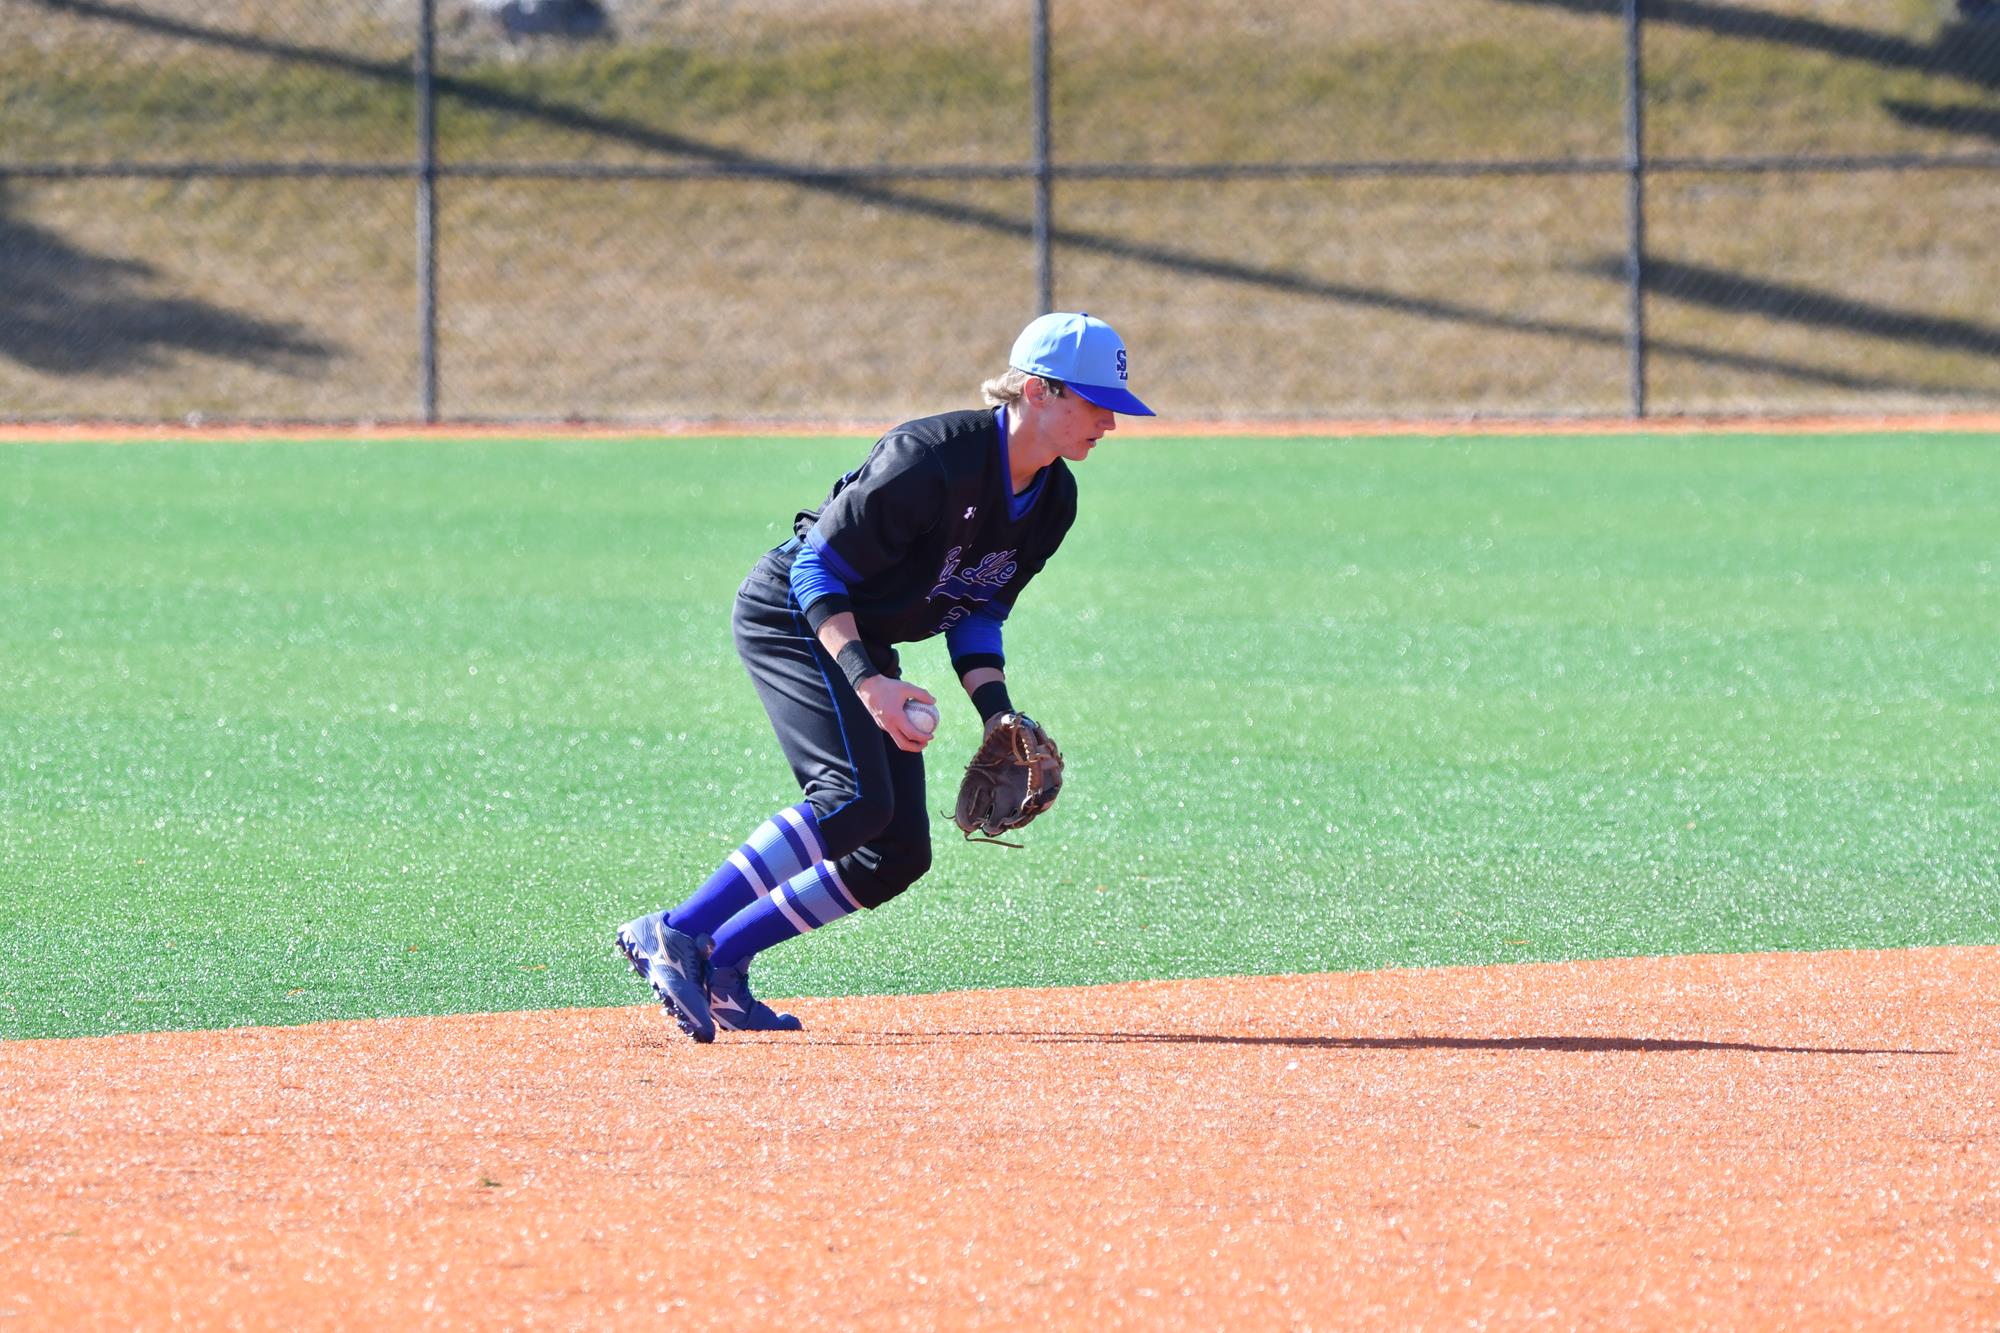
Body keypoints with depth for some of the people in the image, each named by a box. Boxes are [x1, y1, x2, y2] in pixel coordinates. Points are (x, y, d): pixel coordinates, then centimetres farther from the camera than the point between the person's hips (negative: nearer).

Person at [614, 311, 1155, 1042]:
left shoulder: (1053, 500, -1)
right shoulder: (932, 461, -27)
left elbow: (976, 613, 10)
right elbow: (817, 569, -22)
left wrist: (998, 714, -5)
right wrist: (867, 681, -32)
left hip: (861, 640, 9)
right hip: (790, 617, -9)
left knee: (899, 853, 2)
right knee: (857, 797, -28)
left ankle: (717, 962, 5)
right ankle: (672, 935, -26)